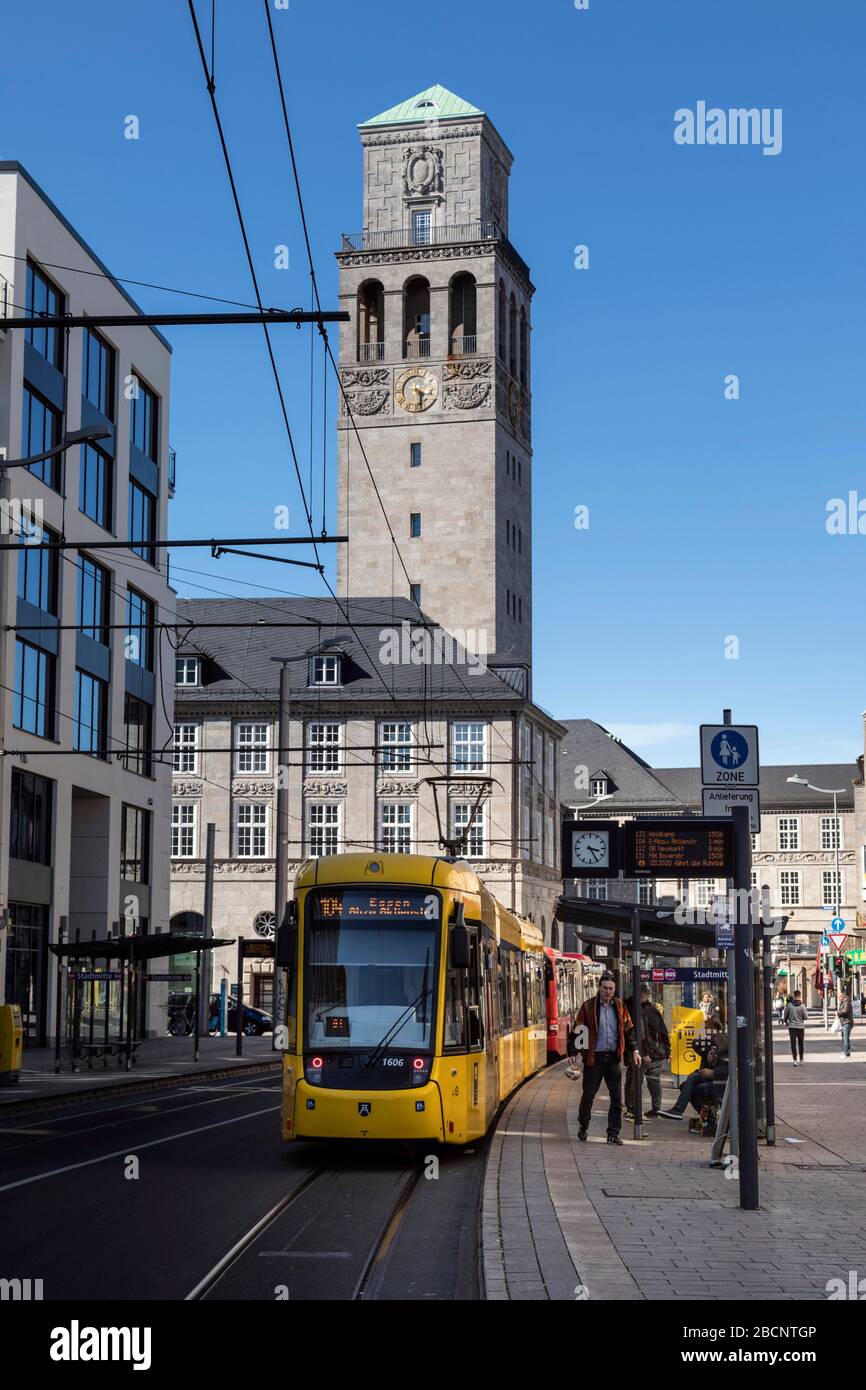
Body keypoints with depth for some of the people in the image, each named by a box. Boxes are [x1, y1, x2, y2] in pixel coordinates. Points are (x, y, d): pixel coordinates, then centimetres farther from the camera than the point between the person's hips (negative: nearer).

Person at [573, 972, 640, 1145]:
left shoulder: (620, 1006, 7)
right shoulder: (588, 1006, -3)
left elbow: (628, 1030, 14)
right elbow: (579, 1031, -2)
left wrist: (634, 1050, 7)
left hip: (614, 1057, 3)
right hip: (594, 1057, -3)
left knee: (617, 1098, 2)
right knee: (588, 1094, 6)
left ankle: (613, 1133, 9)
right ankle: (582, 1127, 28)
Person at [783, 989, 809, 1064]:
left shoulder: (789, 1005, -7)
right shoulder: (802, 1005, -10)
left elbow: (785, 1015, 2)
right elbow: (806, 1017, -8)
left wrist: (786, 1021, 22)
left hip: (792, 1027, 0)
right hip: (800, 1026, 0)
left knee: (793, 1044, 2)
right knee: (800, 1044, 14)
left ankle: (795, 1060, -6)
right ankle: (801, 1060, 21)